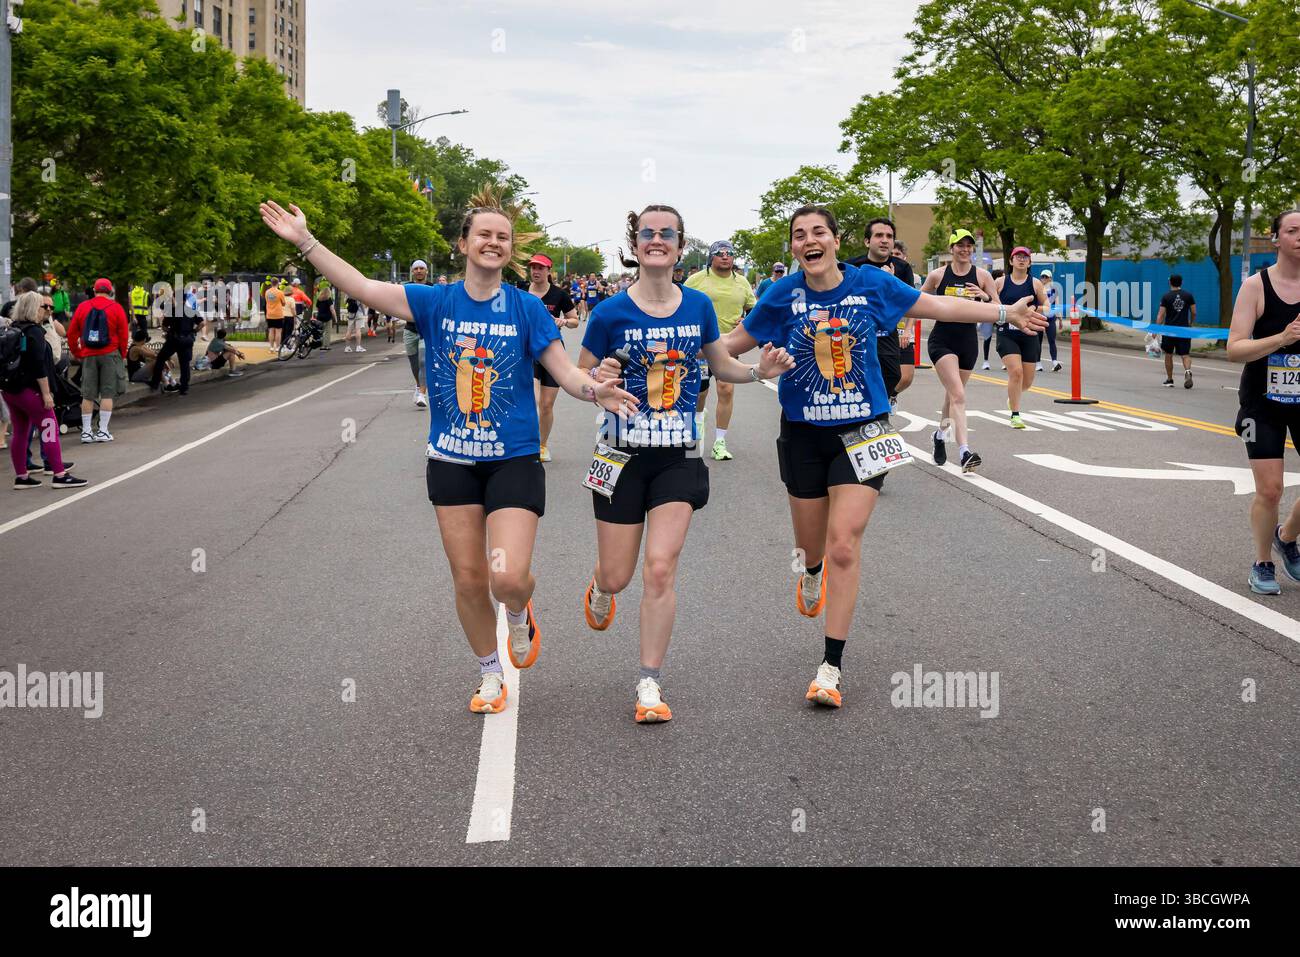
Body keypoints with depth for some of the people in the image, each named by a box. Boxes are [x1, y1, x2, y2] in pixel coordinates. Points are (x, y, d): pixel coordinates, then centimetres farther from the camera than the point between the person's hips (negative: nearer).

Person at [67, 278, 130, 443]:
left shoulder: (82, 307, 6)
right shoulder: (116, 308, -2)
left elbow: (71, 334, 7)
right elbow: (124, 335, -3)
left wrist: (78, 353, 14)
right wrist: (122, 355, 7)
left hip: (88, 355, 3)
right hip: (110, 355, -3)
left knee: (87, 395, 7)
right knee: (107, 394, 1)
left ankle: (86, 431, 7)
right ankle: (103, 431, -2)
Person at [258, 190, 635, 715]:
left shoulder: (527, 308, -4)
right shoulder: (435, 302, -1)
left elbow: (564, 371, -5)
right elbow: (363, 287, -8)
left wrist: (596, 391, -26)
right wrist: (305, 241, -16)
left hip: (513, 460, -2)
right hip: (452, 460, 2)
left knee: (509, 578, -16)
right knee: (468, 580, 7)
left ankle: (519, 614, 21)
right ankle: (490, 676, 28)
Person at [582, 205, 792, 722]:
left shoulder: (699, 306, 1)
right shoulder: (611, 313, -8)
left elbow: (722, 366, 15)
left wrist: (760, 371, -4)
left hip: (678, 456, 1)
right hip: (623, 453, -1)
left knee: (661, 569, -10)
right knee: (618, 576, 6)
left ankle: (649, 684, 3)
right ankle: (600, 591, 47)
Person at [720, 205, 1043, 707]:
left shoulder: (871, 284, -5)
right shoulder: (782, 296, -6)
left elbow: (935, 306, 6)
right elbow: (737, 341, 6)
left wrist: (1006, 313, 9)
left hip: (861, 431, -1)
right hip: (804, 434, 1)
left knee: (844, 546, -13)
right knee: (811, 545, 14)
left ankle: (831, 669, -6)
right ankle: (812, 574, 57)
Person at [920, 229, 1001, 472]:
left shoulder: (982, 276, 0)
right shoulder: (938, 275, -2)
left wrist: (985, 297, -19)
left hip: (968, 341, 3)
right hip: (942, 340, -3)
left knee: (953, 395, 18)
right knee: (958, 395, -18)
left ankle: (941, 434, 46)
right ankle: (964, 452, -26)